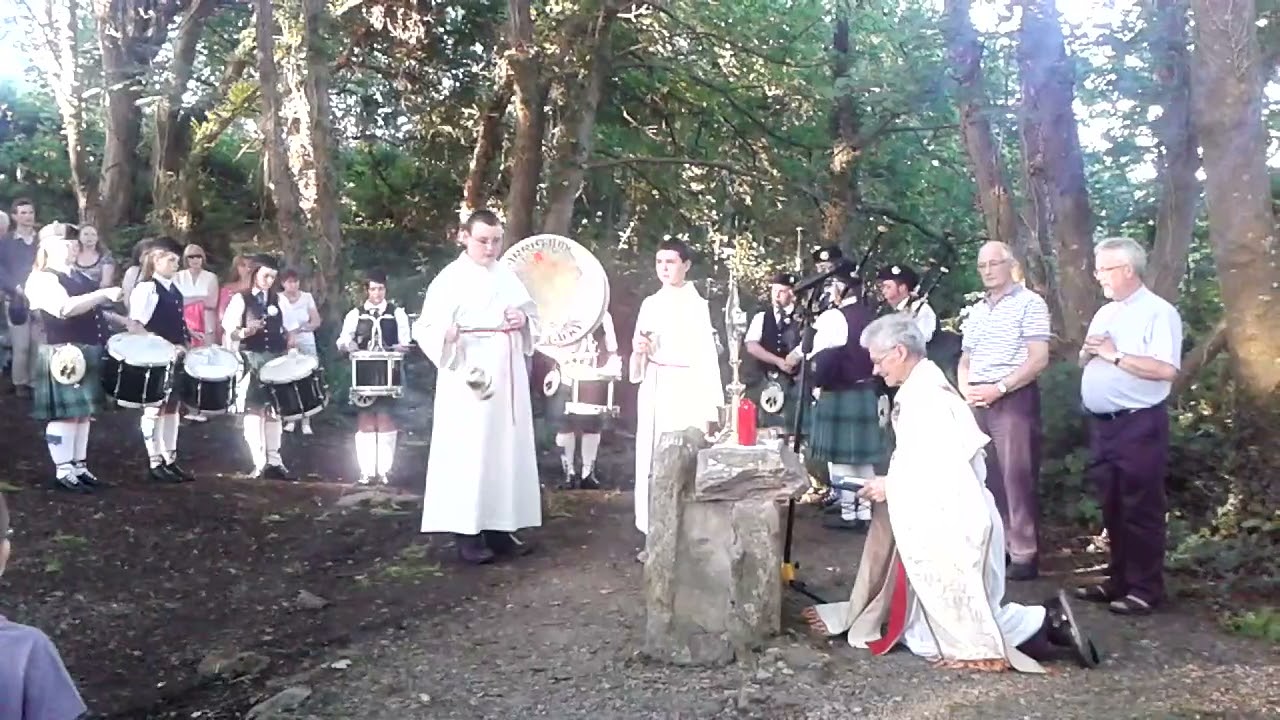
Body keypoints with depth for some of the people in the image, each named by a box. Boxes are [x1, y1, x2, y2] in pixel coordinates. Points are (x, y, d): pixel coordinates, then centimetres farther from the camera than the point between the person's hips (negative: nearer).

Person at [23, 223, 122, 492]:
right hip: (64, 355, -9)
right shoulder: (42, 279, -9)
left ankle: (80, 466, 20)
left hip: (89, 352, 9)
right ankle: (63, 472, 2)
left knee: (83, 413, 12)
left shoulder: (78, 277, 18)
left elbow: (93, 311, 27)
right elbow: (65, 309, -26)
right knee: (65, 414, -4)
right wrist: (103, 294, -28)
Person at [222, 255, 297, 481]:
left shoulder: (278, 299, 12)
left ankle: (274, 461, 12)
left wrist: (290, 345, 2)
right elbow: (230, 333, -5)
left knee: (274, 410, 7)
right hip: (251, 360, -4)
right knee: (254, 410, -2)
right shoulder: (240, 299, -1)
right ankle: (260, 463, -1)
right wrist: (245, 332, -23)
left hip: (276, 359, 4)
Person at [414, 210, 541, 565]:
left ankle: (499, 528, 17)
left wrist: (524, 319, -5)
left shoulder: (507, 275, 12)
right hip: (470, 374, -6)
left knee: (507, 449, 8)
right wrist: (446, 333, -33)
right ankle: (467, 534, 3)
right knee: (469, 451, -5)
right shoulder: (450, 278, -5)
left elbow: (532, 314, 18)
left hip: (508, 375, 6)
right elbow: (425, 328, -12)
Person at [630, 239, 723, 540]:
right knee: (651, 460, 5)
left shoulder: (696, 304, -4)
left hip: (684, 391, -6)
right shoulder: (650, 304, 13)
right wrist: (638, 349, -6)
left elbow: (707, 357, -9)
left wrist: (707, 410, -14)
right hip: (652, 392, 6)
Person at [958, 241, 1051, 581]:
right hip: (977, 402, 6)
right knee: (986, 477, 9)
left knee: (1017, 478, -6)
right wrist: (966, 389, -1)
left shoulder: (1030, 303, -4)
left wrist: (998, 388, -16)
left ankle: (1025, 555, 1)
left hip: (1014, 399, -6)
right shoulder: (976, 310, 16)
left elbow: (1039, 360, -11)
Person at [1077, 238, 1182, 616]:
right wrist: (1088, 351, 0)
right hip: (1102, 424, 8)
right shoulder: (1105, 313, 16)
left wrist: (1114, 355, -15)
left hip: (1139, 424, -8)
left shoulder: (1158, 312, -9)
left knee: (1141, 508, -2)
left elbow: (1166, 370, -21)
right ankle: (1119, 581, 24)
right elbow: (1086, 361, 23)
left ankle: (1145, 589, 7)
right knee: (1112, 507, 13)